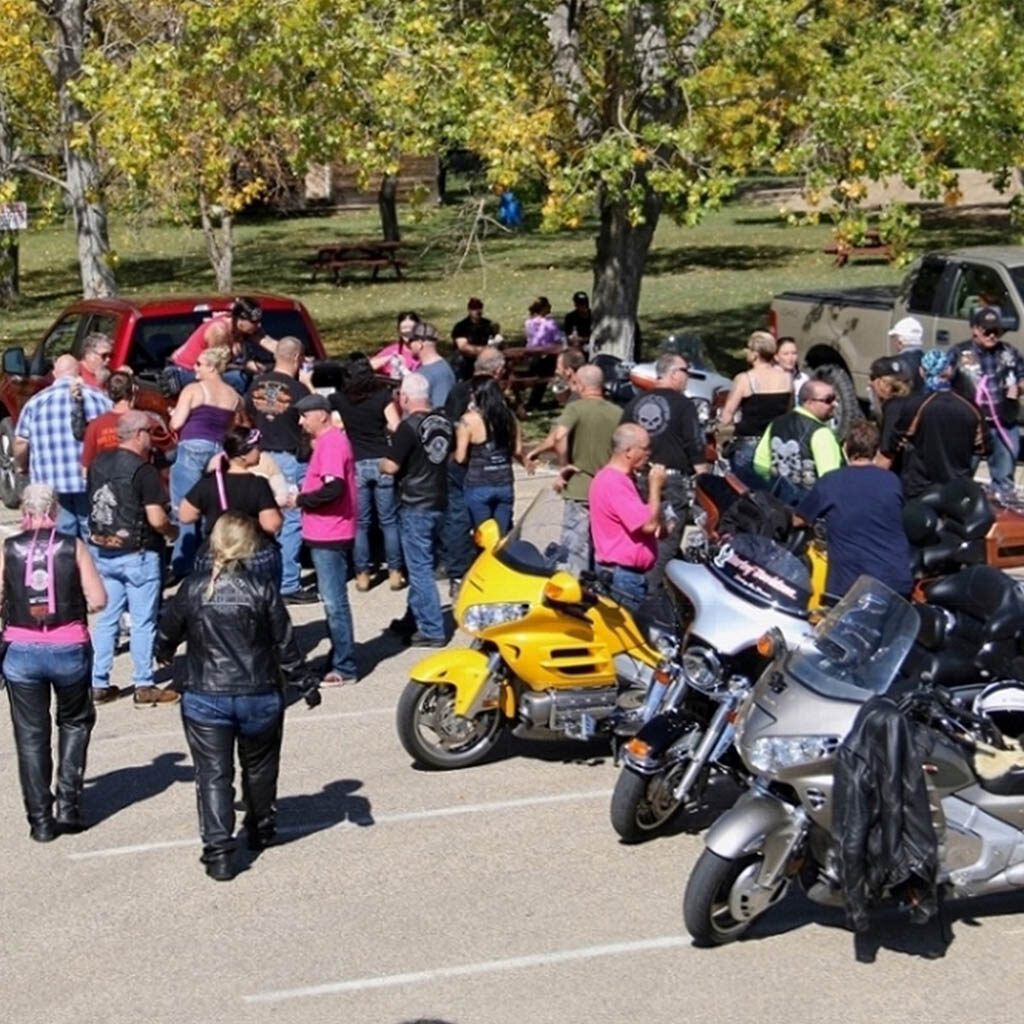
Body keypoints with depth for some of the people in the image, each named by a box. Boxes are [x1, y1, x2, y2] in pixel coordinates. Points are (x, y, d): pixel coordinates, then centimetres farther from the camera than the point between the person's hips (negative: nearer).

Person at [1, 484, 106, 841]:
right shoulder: (73, 547, -4)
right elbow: (98, 599, -6)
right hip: (69, 648, 0)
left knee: (31, 735, 10)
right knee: (75, 722, 20)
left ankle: (40, 819, 11)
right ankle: (68, 805, 11)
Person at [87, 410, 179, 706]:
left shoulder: (99, 462, 2)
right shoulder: (143, 470, -18)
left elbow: (93, 502, 12)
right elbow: (156, 518, -21)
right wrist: (173, 531, -2)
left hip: (102, 552, 6)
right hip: (137, 555, -6)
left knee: (106, 618, 14)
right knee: (143, 622, 5)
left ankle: (99, 684, 18)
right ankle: (144, 687, 11)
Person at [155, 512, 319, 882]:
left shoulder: (192, 589, -7)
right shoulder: (263, 591, -11)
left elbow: (168, 632, 7)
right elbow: (285, 646, -6)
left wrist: (163, 654, 30)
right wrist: (306, 684, 7)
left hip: (204, 699, 0)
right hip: (259, 697, 1)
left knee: (213, 774, 3)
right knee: (259, 768, 22)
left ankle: (218, 852, -6)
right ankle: (261, 830, 39)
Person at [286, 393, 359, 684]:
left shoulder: (330, 443, -17)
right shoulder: (330, 440, 15)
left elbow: (333, 489, -27)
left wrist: (300, 500, -15)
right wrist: (304, 495, 8)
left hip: (330, 537, -11)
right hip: (325, 534, 11)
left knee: (334, 602, -5)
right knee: (333, 600, 17)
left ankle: (344, 668, -1)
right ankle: (340, 660, 26)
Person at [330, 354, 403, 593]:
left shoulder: (339, 400, -2)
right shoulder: (383, 396, -5)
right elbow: (395, 428, -8)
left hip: (356, 465, 1)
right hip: (382, 463, -1)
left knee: (360, 523, 9)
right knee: (389, 521, 7)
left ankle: (362, 574, 12)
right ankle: (394, 573, 7)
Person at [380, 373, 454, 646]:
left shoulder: (409, 426, -18)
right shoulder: (444, 421, 4)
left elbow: (391, 467, -17)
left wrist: (381, 462, 3)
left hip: (415, 506, -8)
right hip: (439, 501, 8)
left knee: (419, 568, -2)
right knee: (419, 564, 19)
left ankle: (431, 631, -1)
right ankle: (414, 618, 28)